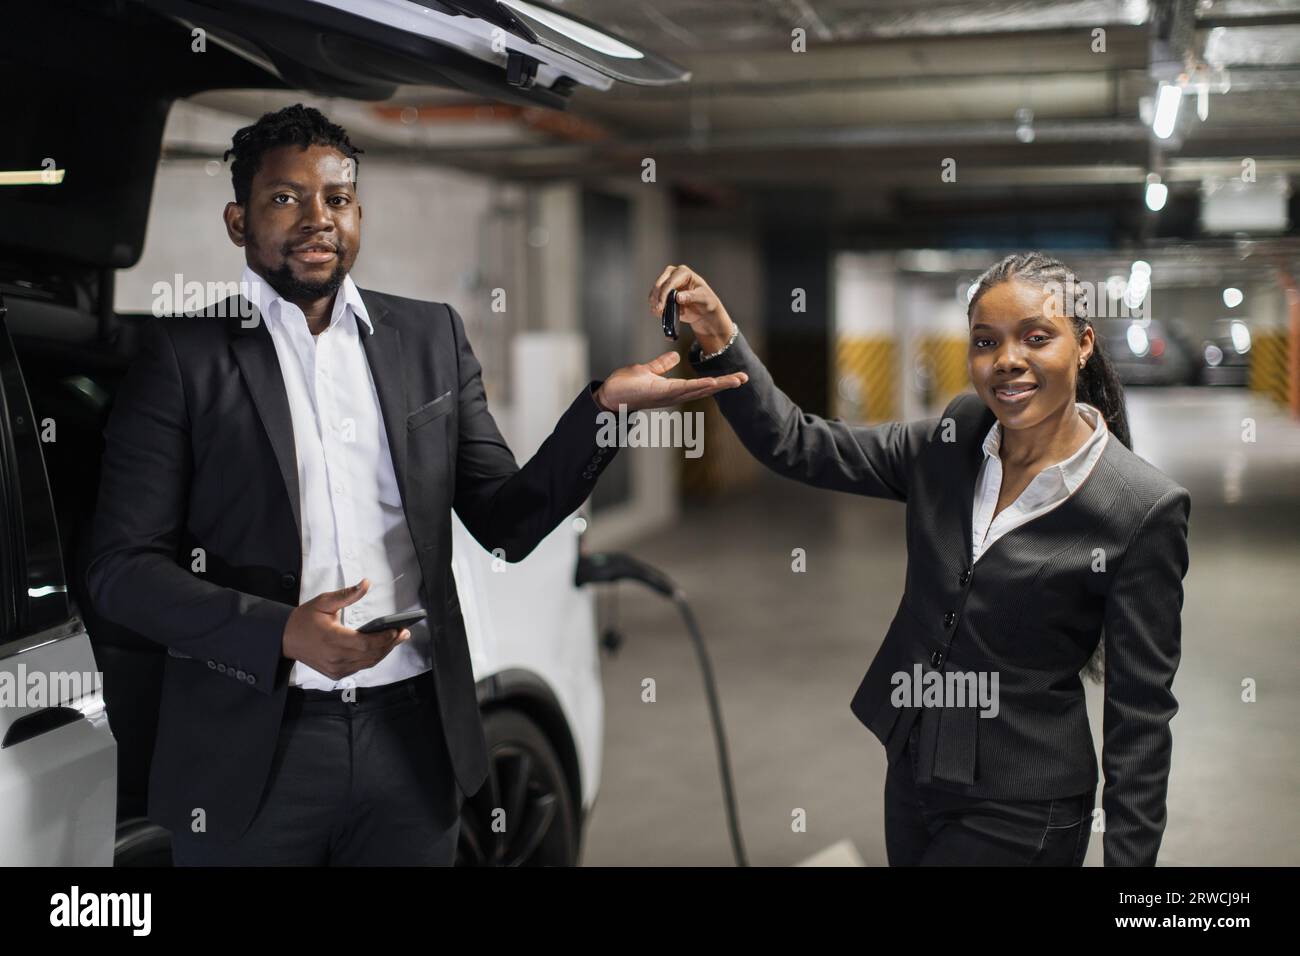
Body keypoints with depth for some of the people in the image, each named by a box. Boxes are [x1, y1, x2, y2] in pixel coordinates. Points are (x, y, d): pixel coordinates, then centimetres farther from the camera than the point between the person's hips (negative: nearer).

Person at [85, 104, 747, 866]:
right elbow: (124, 566, -6)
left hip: (413, 735, 3)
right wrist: (280, 632, -20)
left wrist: (604, 406, -9)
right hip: (251, 746, -2)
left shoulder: (432, 337, 6)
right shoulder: (183, 355, -2)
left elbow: (509, 523, 5)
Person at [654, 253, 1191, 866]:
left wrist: (1129, 856, -14)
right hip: (912, 769, 5)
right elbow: (795, 446, -2)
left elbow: (1140, 713, -13)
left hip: (1018, 815, -5)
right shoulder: (952, 443, -1)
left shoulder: (1144, 510, -16)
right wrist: (717, 338, -16)